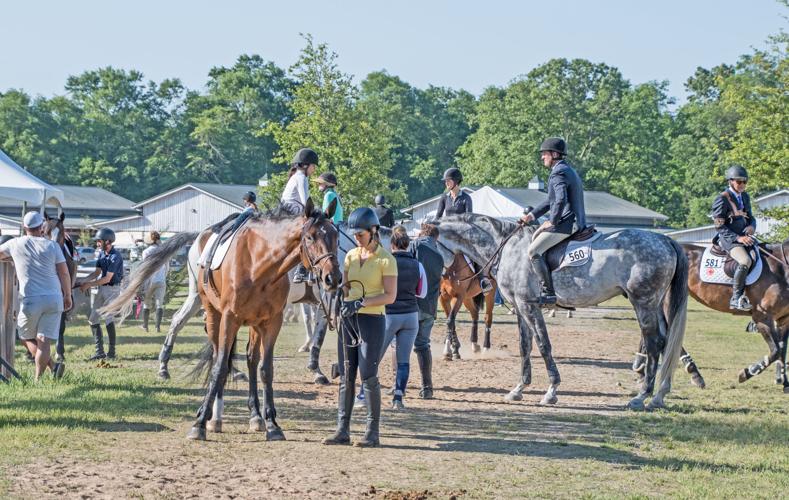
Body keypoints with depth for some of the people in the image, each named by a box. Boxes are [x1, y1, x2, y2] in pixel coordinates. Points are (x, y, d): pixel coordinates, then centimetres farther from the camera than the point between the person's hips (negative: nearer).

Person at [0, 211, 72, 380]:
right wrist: (68, 295, 15)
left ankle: (52, 367, -2)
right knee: (44, 341, 1)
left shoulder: (15, 244, 4)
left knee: (27, 337, 14)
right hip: (54, 299, 2)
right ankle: (38, 379, -6)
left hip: (30, 300, -2)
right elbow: (64, 273, 3)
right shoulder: (51, 245, 4)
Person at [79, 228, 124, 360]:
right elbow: (97, 272, 8)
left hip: (112, 289, -9)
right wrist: (84, 281, -5)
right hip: (101, 288, 9)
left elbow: (107, 278, -20)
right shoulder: (101, 253, 8)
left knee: (108, 318, -14)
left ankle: (112, 352, -8)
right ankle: (100, 352, 11)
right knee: (92, 318, 7)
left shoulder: (115, 256, -18)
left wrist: (89, 285, -17)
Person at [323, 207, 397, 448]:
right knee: (346, 376, 6)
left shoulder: (386, 260, -7)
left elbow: (390, 296, -12)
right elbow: (344, 286, 11)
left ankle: (373, 432, 0)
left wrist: (360, 303, -20)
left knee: (368, 376, -7)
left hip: (372, 320, -6)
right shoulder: (351, 256, 11)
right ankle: (342, 430, 10)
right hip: (348, 319, 6)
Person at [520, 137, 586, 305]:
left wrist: (552, 222, -18)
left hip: (565, 224, -11)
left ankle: (549, 292, -17)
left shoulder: (558, 173, -13)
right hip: (576, 223, 11)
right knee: (535, 236, 24)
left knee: (534, 251, -12)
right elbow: (551, 200, 28)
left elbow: (561, 200, -29)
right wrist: (532, 215, 22)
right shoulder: (569, 171, 22)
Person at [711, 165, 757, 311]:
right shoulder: (723, 199, -10)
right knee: (745, 261, -31)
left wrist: (752, 226, -3)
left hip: (744, 237, 9)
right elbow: (719, 226, -14)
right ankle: (736, 298, -23)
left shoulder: (745, 197, 14)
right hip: (728, 239, -8)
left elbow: (750, 217, 23)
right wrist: (738, 238, -22)